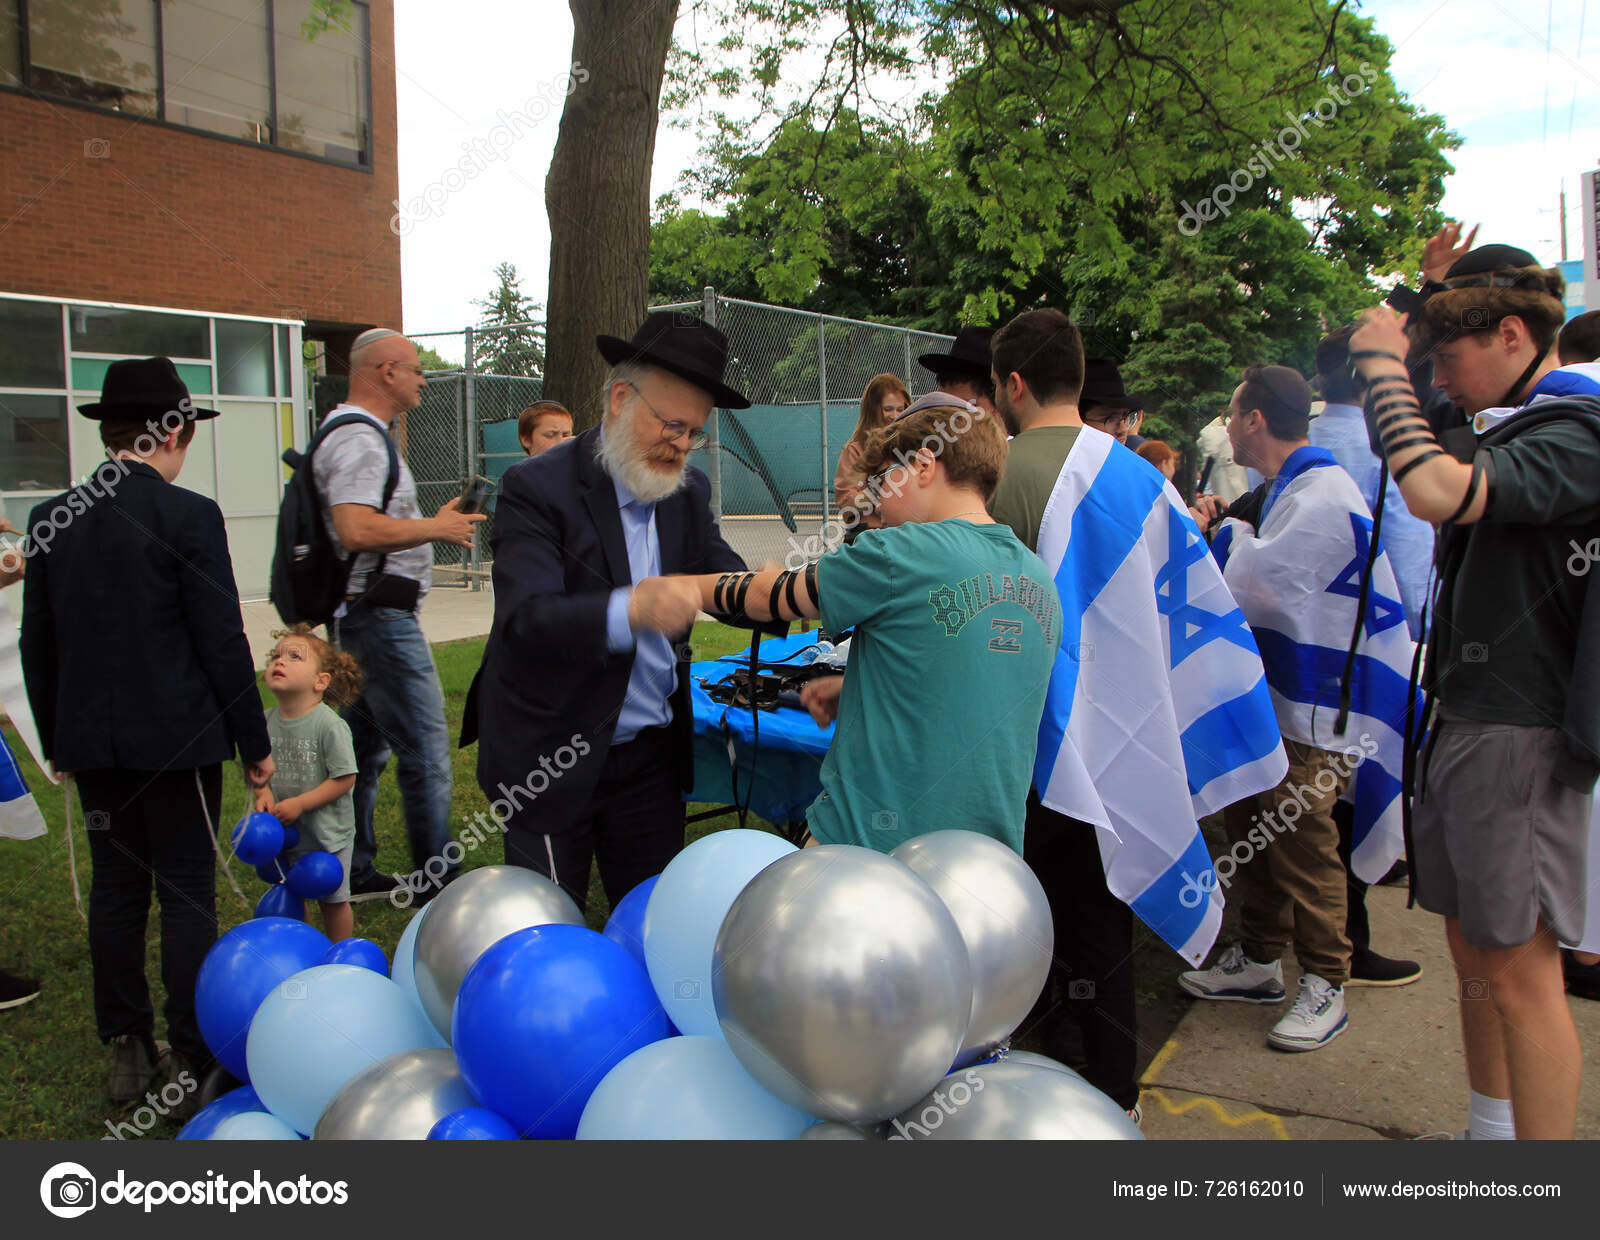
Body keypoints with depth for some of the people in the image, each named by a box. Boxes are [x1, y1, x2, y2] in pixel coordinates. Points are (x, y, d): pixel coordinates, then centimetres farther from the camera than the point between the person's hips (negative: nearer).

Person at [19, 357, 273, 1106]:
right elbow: (223, 643, -11)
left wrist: (55, 740, 20)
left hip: (92, 738, 5)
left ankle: (128, 1051, 22)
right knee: (187, 893, 3)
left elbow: (37, 645, 10)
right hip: (178, 735, -5)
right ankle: (194, 1058, 11)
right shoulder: (189, 516, -12)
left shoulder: (52, 520, 4)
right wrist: (255, 744, -3)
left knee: (115, 890, 13)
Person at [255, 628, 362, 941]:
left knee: (333, 900, 8)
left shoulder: (329, 725, -20)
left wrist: (299, 803, -21)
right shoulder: (266, 721, -2)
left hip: (327, 832, -5)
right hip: (284, 832, 5)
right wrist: (264, 792, -10)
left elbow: (344, 778, -19)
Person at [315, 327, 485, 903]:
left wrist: (432, 524, 15)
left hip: (358, 617, 12)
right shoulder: (360, 440, -16)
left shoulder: (356, 435, 19)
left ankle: (353, 872, 26)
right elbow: (357, 531, -29)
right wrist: (436, 527, -17)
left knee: (365, 746, 16)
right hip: (381, 614, -11)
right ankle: (438, 880, 1)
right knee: (424, 749, -6)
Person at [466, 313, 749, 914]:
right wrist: (628, 611, -46)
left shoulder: (690, 491, 4)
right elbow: (525, 617, -27)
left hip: (652, 752, 5)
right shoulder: (538, 487, -16)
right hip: (549, 761, -5)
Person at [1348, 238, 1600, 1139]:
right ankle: (1490, 1128, 32)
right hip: (1463, 717, 9)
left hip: (1521, 733, -9)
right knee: (1472, 946, 17)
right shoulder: (1504, 422, 14)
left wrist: (1385, 362, -19)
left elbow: (1437, 490, -31)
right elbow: (1408, 435, 29)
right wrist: (1433, 302, 18)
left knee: (1520, 969, -3)